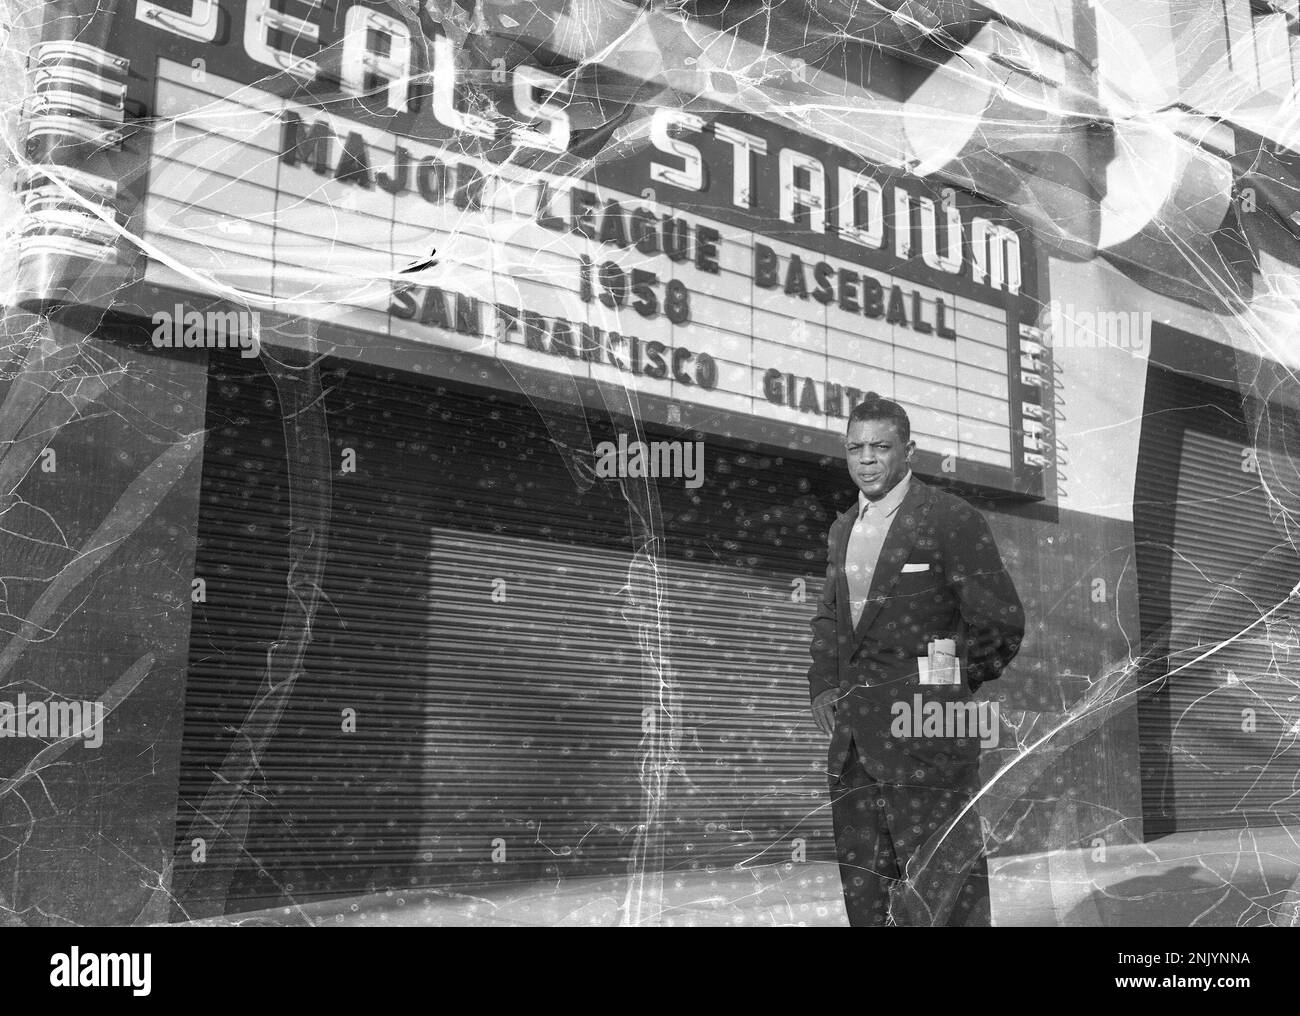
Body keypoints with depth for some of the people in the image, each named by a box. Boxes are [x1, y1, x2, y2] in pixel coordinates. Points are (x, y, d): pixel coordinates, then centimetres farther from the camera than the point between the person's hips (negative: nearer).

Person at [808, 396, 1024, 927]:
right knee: (863, 880, 11)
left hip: (924, 725, -7)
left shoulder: (952, 519, -6)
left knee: (937, 875, -6)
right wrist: (823, 684, 12)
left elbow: (1001, 623, -8)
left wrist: (949, 687, 0)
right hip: (854, 725, 7)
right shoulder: (842, 530, 16)